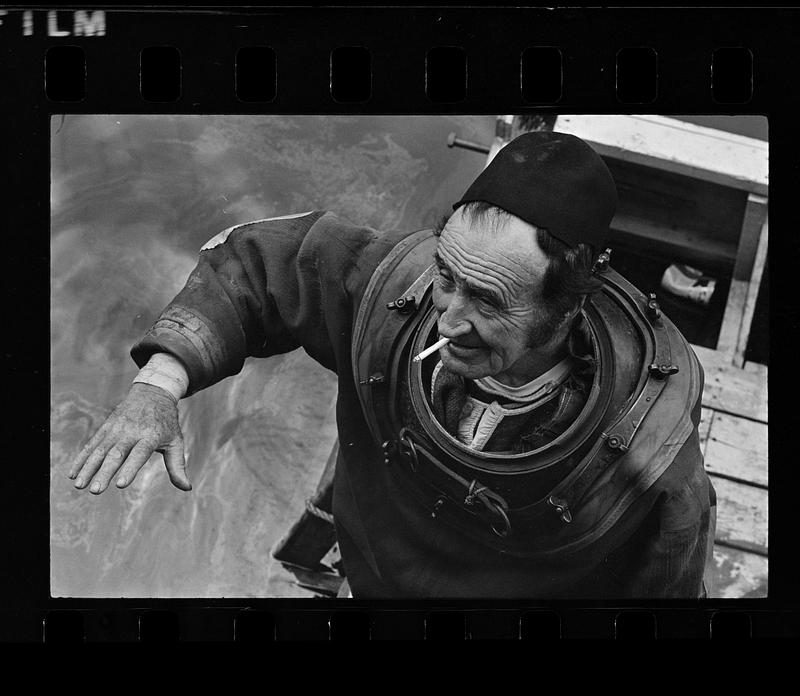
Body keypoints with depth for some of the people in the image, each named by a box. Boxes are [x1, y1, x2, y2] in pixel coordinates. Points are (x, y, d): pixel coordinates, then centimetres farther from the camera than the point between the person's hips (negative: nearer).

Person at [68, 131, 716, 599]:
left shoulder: (650, 463, -38)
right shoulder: (395, 283, -31)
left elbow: (668, 588, -19)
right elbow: (256, 262, -14)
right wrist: (160, 383, -28)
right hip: (375, 575, 3)